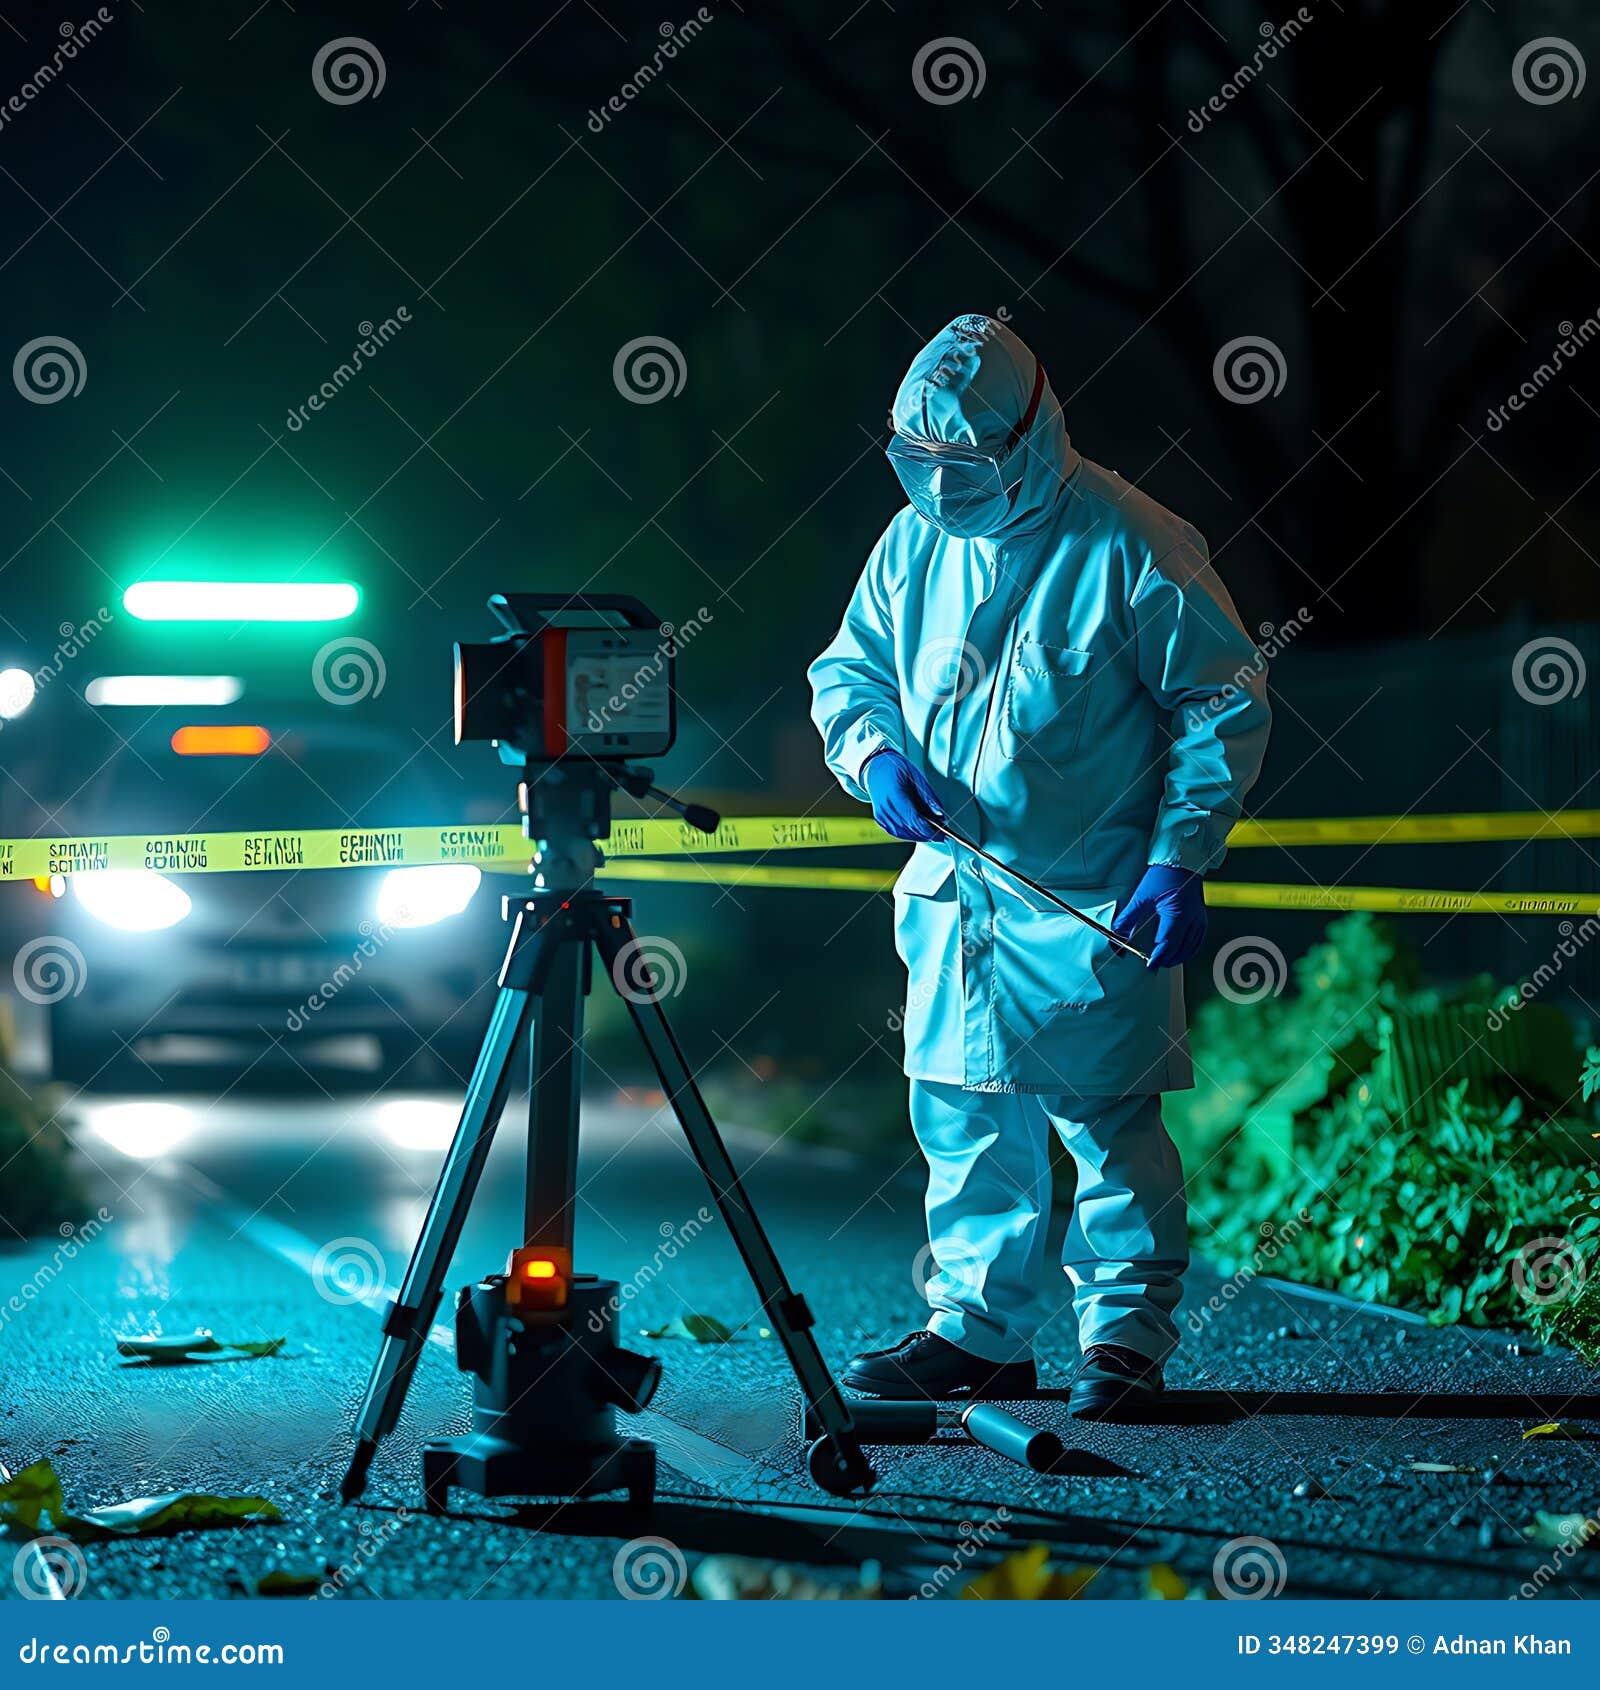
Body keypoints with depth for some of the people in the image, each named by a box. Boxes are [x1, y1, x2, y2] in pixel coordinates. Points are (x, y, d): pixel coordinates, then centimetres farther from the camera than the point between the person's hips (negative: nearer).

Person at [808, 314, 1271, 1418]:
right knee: (962, 1118, 9)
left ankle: (1127, 1340, 7)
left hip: (1097, 904, -6)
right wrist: (875, 755, -3)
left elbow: (1227, 706, -7)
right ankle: (981, 1331, 21)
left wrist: (1181, 859, -13)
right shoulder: (913, 542, 7)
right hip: (954, 892, 6)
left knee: (1107, 1121, -4)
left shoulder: (1129, 544, -10)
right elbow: (847, 671, 19)